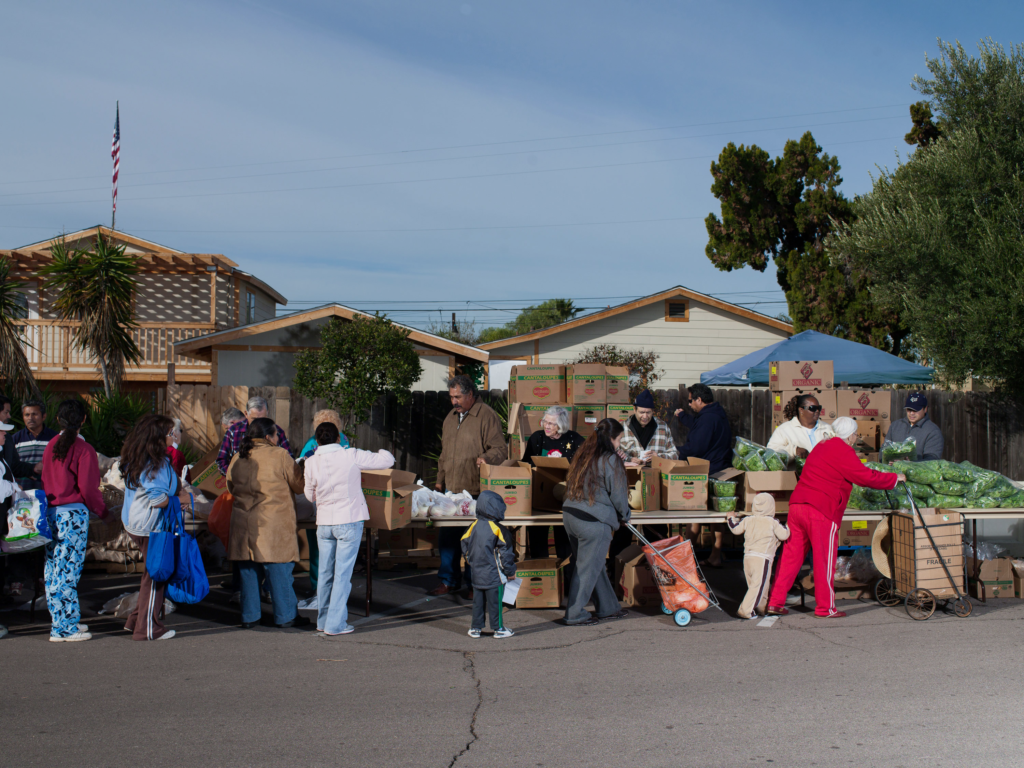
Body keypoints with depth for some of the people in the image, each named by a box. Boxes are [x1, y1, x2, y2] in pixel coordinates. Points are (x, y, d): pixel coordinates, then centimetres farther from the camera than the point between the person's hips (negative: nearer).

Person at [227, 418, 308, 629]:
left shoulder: (237, 458, 6)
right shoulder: (279, 456, -10)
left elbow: (231, 488, 18)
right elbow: (299, 484, -4)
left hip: (243, 521, 5)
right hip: (273, 522, -5)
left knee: (247, 570, 12)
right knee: (279, 570, 3)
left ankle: (249, 617, 17)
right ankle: (285, 616, 10)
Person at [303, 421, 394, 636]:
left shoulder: (311, 463, -1)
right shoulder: (351, 456, -10)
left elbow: (310, 495, 12)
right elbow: (387, 460, -5)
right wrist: (382, 452, 18)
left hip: (323, 522, 4)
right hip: (349, 521, -4)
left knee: (325, 572, 14)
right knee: (342, 574, 0)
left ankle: (323, 620, 23)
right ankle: (335, 624, 1)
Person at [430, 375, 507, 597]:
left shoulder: (486, 416, -7)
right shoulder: (451, 417, 16)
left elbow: (500, 449, -10)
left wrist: (486, 458, -30)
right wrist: (440, 479, 22)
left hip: (475, 491, -7)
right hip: (451, 490, 7)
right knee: (447, 537, 8)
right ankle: (448, 581, 19)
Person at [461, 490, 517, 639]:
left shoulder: (473, 526, 2)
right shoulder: (498, 529, -14)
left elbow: (465, 547, 11)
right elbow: (505, 553, -11)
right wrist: (510, 571, 0)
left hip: (476, 575, 5)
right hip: (494, 575, -5)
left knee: (478, 601, 14)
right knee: (495, 602, 3)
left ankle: (475, 628, 19)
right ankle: (498, 629, 11)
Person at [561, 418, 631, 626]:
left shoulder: (585, 455, 12)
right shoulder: (610, 460, -10)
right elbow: (617, 493, -8)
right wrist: (625, 515, 11)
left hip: (570, 515, 8)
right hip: (594, 522, -8)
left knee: (595, 565, 18)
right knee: (588, 569, 2)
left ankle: (608, 607, 29)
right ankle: (575, 615, 7)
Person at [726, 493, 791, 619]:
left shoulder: (748, 520, 9)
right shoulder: (773, 523, -4)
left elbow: (735, 529, 18)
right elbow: (784, 535, -1)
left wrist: (731, 518, 37)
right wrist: (787, 527, 21)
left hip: (747, 557, 7)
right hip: (763, 559, -7)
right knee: (758, 585, -6)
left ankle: (763, 607, 33)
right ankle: (745, 610, -13)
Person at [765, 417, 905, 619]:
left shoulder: (821, 447, 21)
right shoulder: (843, 452, -7)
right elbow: (866, 477, -8)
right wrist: (895, 478, 7)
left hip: (797, 504, 8)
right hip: (820, 512, -8)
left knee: (791, 556, 9)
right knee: (824, 560, 3)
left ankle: (775, 603, 9)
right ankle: (825, 608, 10)